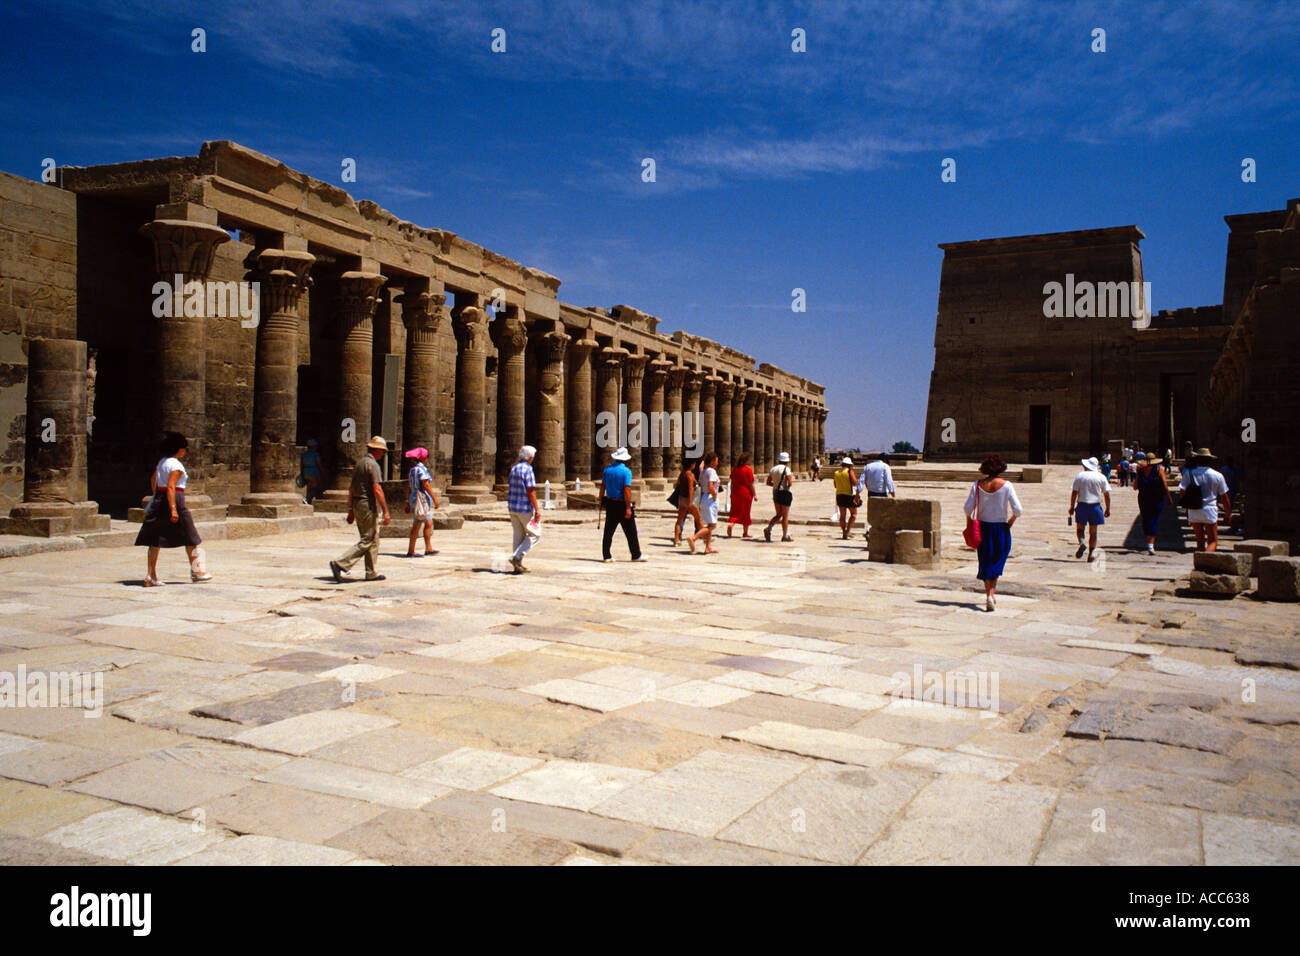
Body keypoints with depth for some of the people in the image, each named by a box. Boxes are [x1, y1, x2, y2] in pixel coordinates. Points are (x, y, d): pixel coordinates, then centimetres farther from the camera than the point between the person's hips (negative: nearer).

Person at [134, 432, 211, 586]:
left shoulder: (162, 461, 13)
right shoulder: (176, 465, -15)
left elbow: (153, 479, 22)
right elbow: (171, 486, -22)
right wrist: (173, 509, -25)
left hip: (158, 501, 9)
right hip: (174, 500, -9)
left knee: (155, 540, 5)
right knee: (190, 537, 6)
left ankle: (150, 576, 3)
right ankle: (196, 572, 16)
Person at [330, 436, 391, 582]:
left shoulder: (359, 463, 16)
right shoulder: (372, 464, -12)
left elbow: (351, 489, 18)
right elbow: (377, 489, -19)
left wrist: (350, 510, 22)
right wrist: (386, 512, -18)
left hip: (357, 505, 10)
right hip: (368, 506, -10)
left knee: (373, 541, 14)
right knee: (367, 541, -6)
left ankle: (371, 573, 15)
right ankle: (340, 564, -13)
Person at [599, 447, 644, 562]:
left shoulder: (607, 470, 5)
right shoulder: (626, 471, -12)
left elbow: (602, 486, 9)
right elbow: (627, 490, -17)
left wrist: (602, 501, 19)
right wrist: (628, 508, -17)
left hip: (610, 504, 5)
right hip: (621, 504, -5)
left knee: (608, 531, 8)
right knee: (630, 532, 4)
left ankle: (606, 555, 7)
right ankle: (636, 555, 11)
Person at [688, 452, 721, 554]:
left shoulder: (703, 471, 11)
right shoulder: (712, 471, -16)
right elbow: (710, 487, -27)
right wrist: (714, 496, -14)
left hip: (703, 498, 9)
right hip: (710, 499, -9)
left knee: (710, 524, 15)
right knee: (712, 525, -5)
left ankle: (708, 547, 15)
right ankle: (693, 538, -16)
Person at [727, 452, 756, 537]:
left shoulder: (734, 469, 4)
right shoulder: (748, 470, -11)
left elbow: (732, 482, 8)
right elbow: (751, 484, -10)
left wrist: (732, 493, 17)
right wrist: (754, 495, -3)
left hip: (736, 492, 4)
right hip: (746, 493, -3)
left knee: (735, 511, 8)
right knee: (745, 512, 7)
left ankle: (730, 524, -20)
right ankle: (745, 533, 15)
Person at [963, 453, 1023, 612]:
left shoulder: (978, 485, -5)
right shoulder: (1006, 485, -10)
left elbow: (967, 508, -7)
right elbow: (1018, 510, -11)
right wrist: (1011, 520, 8)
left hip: (983, 527, 1)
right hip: (1001, 528, -1)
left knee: (985, 563, 13)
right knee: (997, 563, 12)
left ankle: (989, 595, 9)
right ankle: (992, 592, -3)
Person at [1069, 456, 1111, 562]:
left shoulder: (1079, 476, -1)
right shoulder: (1101, 477, 2)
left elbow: (1074, 492, -5)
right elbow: (1107, 494, 2)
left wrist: (1072, 507, 1)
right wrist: (1108, 509, 10)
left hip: (1082, 505, -1)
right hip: (1095, 506, 1)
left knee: (1080, 528, 12)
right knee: (1093, 531, 8)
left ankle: (1081, 542, -17)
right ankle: (1092, 553, 4)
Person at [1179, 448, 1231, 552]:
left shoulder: (1189, 473, -2)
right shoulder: (1218, 476, -1)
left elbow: (1182, 490, -10)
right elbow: (1224, 497, 4)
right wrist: (1228, 514, 14)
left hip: (1193, 512, 2)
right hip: (1210, 510, -2)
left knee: (1200, 540, 14)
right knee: (1213, 541, 1)